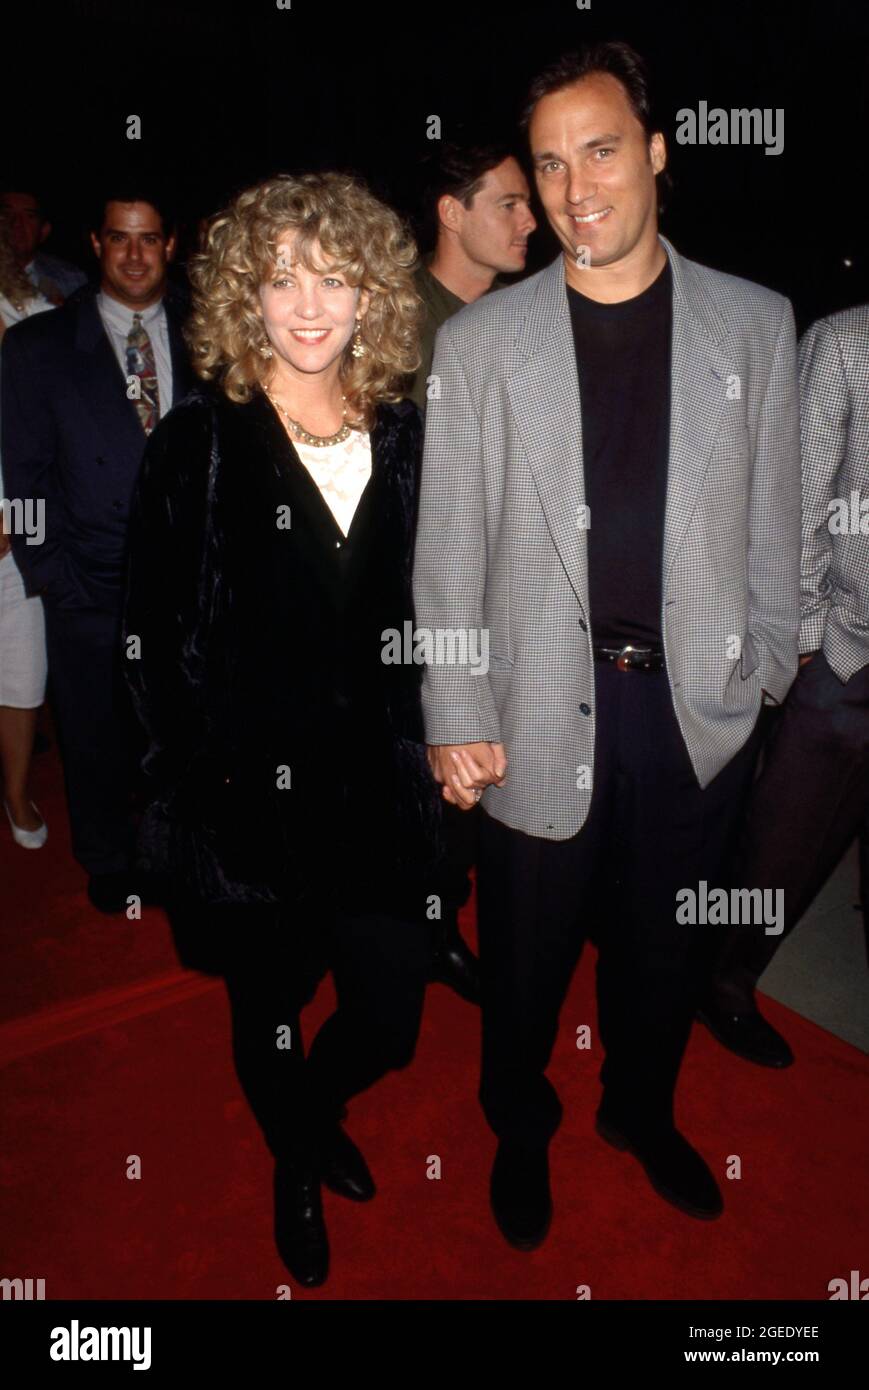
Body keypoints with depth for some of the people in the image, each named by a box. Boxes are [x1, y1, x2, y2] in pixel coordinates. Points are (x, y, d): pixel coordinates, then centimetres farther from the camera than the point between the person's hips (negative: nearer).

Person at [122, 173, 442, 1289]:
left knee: (391, 1019, 11)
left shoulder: (406, 440, 4)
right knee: (269, 1007, 17)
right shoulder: (196, 443, -6)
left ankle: (317, 1109, 49)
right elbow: (154, 635, -5)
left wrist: (437, 740, 2)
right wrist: (196, 778, -9)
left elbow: (427, 618, 9)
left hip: (378, 794, 3)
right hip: (251, 804, -2)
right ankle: (295, 1167, 51)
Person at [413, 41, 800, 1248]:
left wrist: (764, 672, 5)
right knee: (525, 953, 13)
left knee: (666, 944, 18)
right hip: (544, 706, -1)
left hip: (696, 703, 2)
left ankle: (643, 1113, 46)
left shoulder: (755, 324, 3)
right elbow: (449, 545, -3)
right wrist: (455, 717, -7)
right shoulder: (480, 340, -1)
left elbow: (771, 520, 6)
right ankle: (521, 1133, 42)